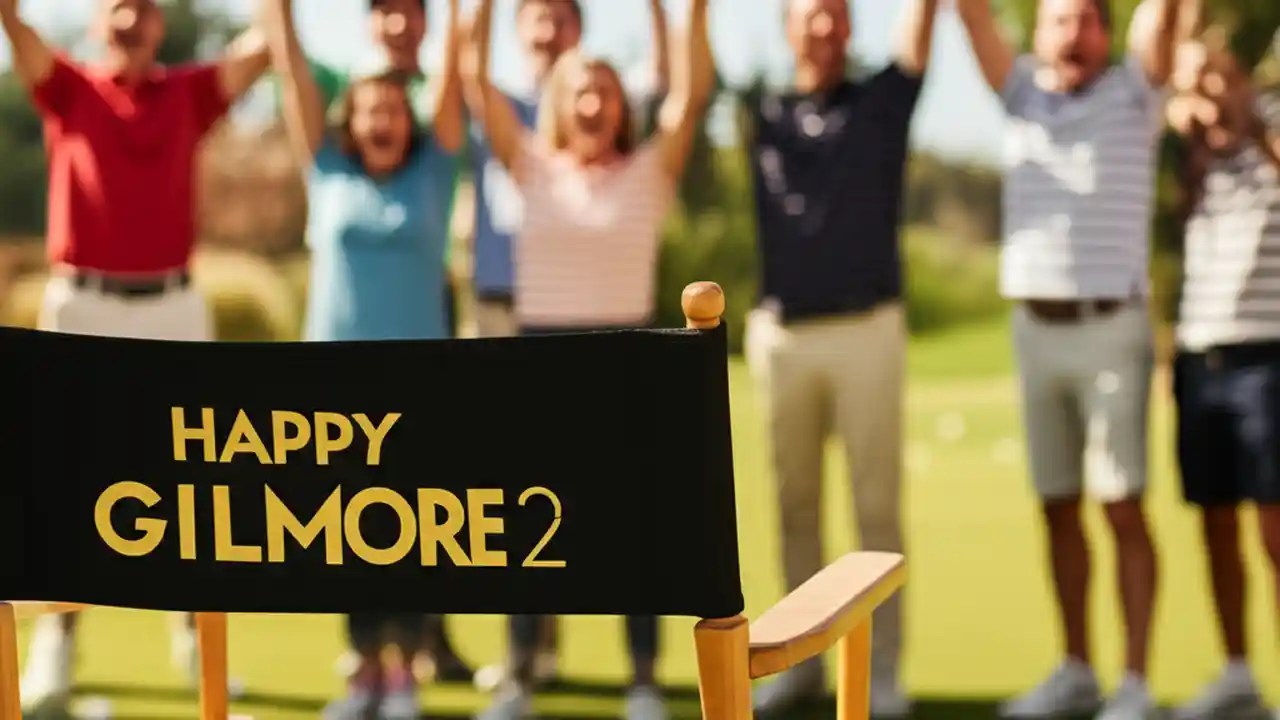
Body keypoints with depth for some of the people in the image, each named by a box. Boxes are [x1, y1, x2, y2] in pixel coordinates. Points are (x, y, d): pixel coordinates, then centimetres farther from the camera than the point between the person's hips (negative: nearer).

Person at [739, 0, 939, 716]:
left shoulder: (883, 100, 4)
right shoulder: (765, 113, 9)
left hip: (866, 329, -2)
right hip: (782, 332, 2)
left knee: (878, 503, -1)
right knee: (797, 504, 9)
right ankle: (802, 657, 17)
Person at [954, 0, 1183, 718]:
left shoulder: (1133, 90, 3)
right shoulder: (1023, 91, 11)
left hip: (1112, 327, -4)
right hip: (1035, 327, 4)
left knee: (1123, 508, -5)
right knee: (1059, 507, 9)